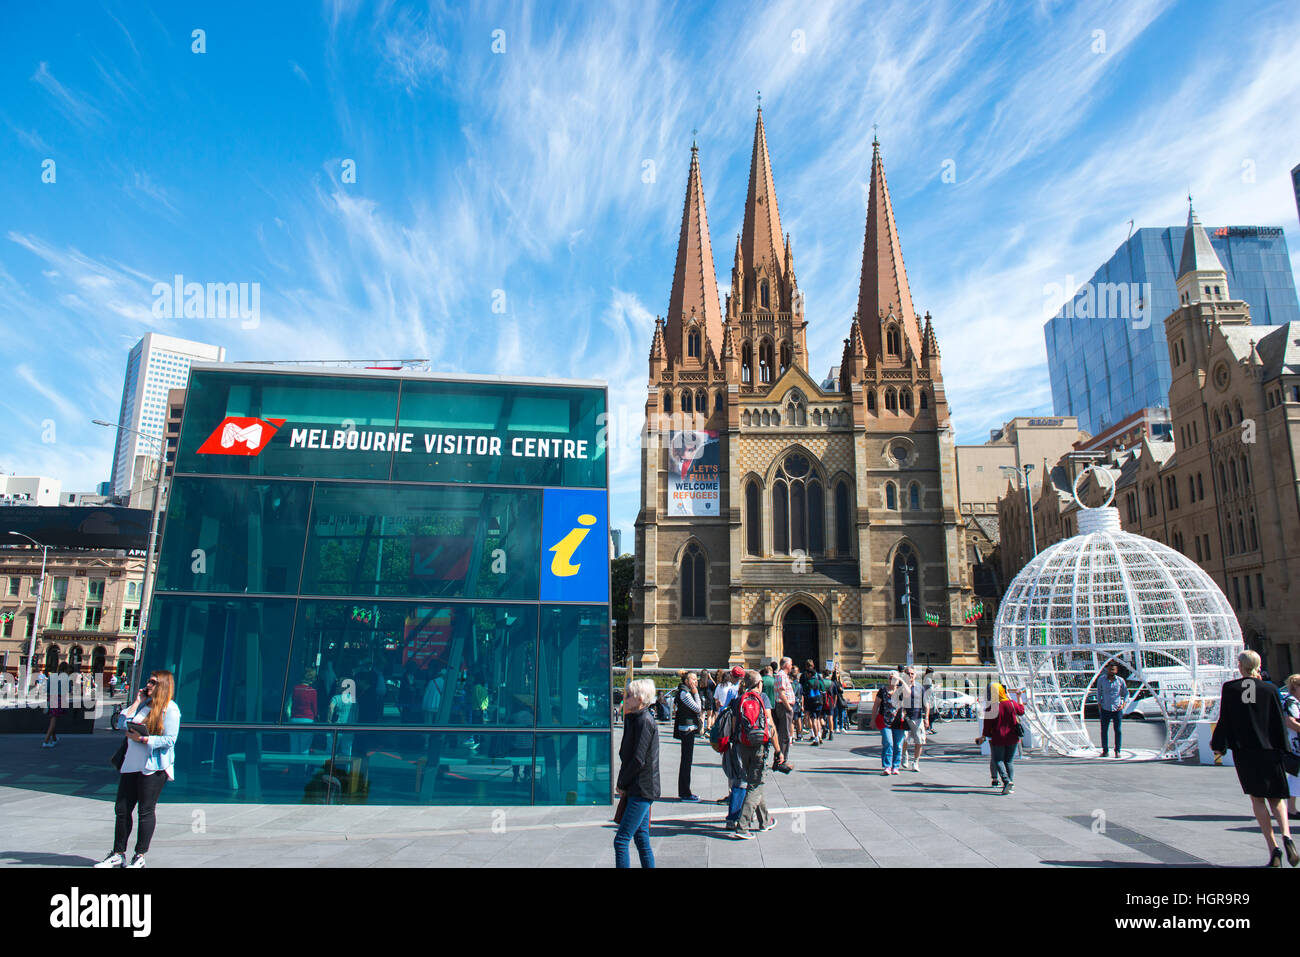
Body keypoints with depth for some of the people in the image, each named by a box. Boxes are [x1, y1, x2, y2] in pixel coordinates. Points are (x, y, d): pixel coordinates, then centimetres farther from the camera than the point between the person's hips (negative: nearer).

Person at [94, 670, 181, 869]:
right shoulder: (142, 704, 14)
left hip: (153, 767, -7)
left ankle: (140, 856, 11)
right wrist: (136, 703, 2)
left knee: (146, 811, 1)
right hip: (131, 764, 7)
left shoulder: (170, 709, -8)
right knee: (122, 809, 10)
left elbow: (169, 739, -16)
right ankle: (118, 854, 22)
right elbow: (121, 725, 3)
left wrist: (142, 739, -18)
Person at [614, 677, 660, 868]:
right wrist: (623, 784, 7)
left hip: (641, 790, -9)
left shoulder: (644, 721, -15)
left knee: (621, 840, -9)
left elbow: (639, 760, -19)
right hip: (637, 790, 9)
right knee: (641, 839, 13)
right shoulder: (635, 719, 13)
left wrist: (622, 783, -8)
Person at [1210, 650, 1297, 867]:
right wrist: (1282, 750, 9)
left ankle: (1273, 848, 0)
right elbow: (1279, 723, 0)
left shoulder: (1229, 688, -3)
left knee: (1257, 798, 9)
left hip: (1243, 751, -1)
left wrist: (1217, 745, 8)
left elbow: (1224, 720, -2)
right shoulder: (1269, 689, -1)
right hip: (1268, 751, 1)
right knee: (1276, 797, 13)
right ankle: (1286, 835, -13)